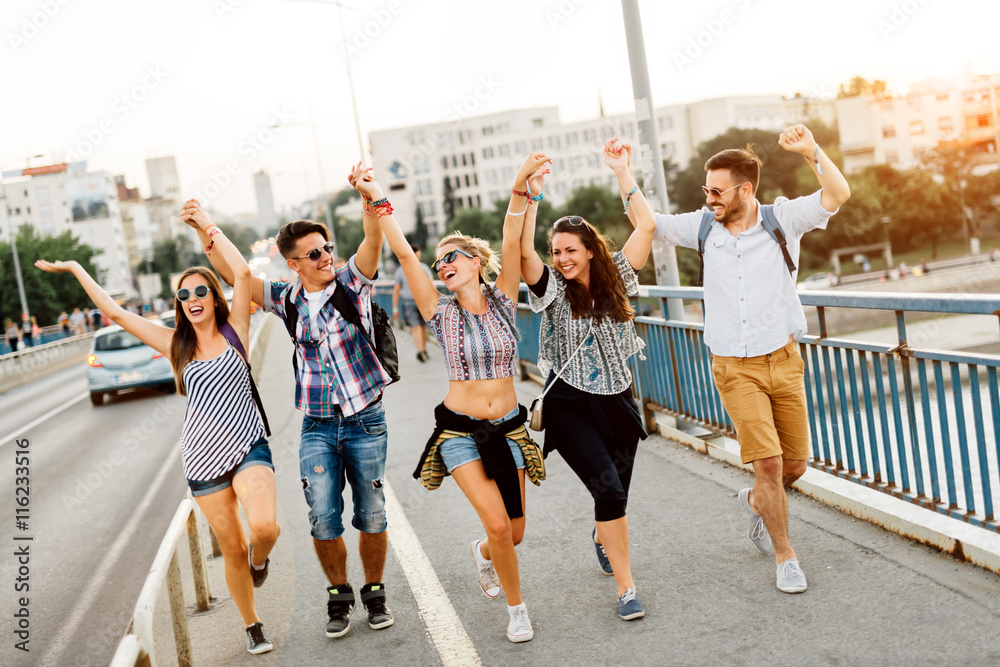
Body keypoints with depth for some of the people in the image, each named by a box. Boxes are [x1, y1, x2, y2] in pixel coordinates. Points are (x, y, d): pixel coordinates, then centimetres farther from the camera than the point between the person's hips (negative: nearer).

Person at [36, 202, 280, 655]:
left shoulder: (234, 330, 2)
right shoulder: (176, 345, 7)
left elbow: (243, 273, -11)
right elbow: (115, 312, 9)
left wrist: (208, 226, -4)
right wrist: (75, 268, 13)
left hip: (248, 448, -2)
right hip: (203, 459, 2)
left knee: (264, 526, -26)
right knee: (231, 548, 7)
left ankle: (259, 559, 11)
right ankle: (252, 626, 27)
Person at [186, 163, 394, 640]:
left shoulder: (352, 281, -3)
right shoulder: (286, 299, 4)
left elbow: (374, 239, -19)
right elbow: (232, 273, 6)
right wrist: (204, 232, -7)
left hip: (365, 420, -1)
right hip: (317, 426, 1)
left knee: (372, 516, 5)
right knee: (323, 519, -4)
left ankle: (374, 592, 25)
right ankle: (338, 593, 19)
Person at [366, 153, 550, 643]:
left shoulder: (503, 302, 0)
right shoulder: (442, 314, -3)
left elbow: (512, 246, -14)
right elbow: (405, 255, -11)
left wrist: (520, 194, -26)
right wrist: (378, 202, -16)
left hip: (508, 428, 2)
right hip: (460, 431, -2)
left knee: (514, 533, 8)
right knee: (498, 524, -15)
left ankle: (483, 553, 45)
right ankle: (516, 609, 10)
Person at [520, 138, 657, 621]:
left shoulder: (614, 279, 3)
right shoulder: (551, 289, -4)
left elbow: (646, 226, -2)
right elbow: (522, 252, -22)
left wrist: (622, 172, -3)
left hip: (618, 401, 4)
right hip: (571, 405, -3)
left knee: (616, 495, 13)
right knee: (609, 487, -18)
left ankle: (602, 536, 50)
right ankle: (626, 586, -7)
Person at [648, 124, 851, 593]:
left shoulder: (782, 219, -4)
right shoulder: (704, 228, 0)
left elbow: (838, 194, -15)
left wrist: (812, 151, -29)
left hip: (783, 360, 1)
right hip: (735, 369, -1)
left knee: (795, 465, 8)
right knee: (768, 462, -9)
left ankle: (755, 501, 42)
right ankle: (785, 556, 9)